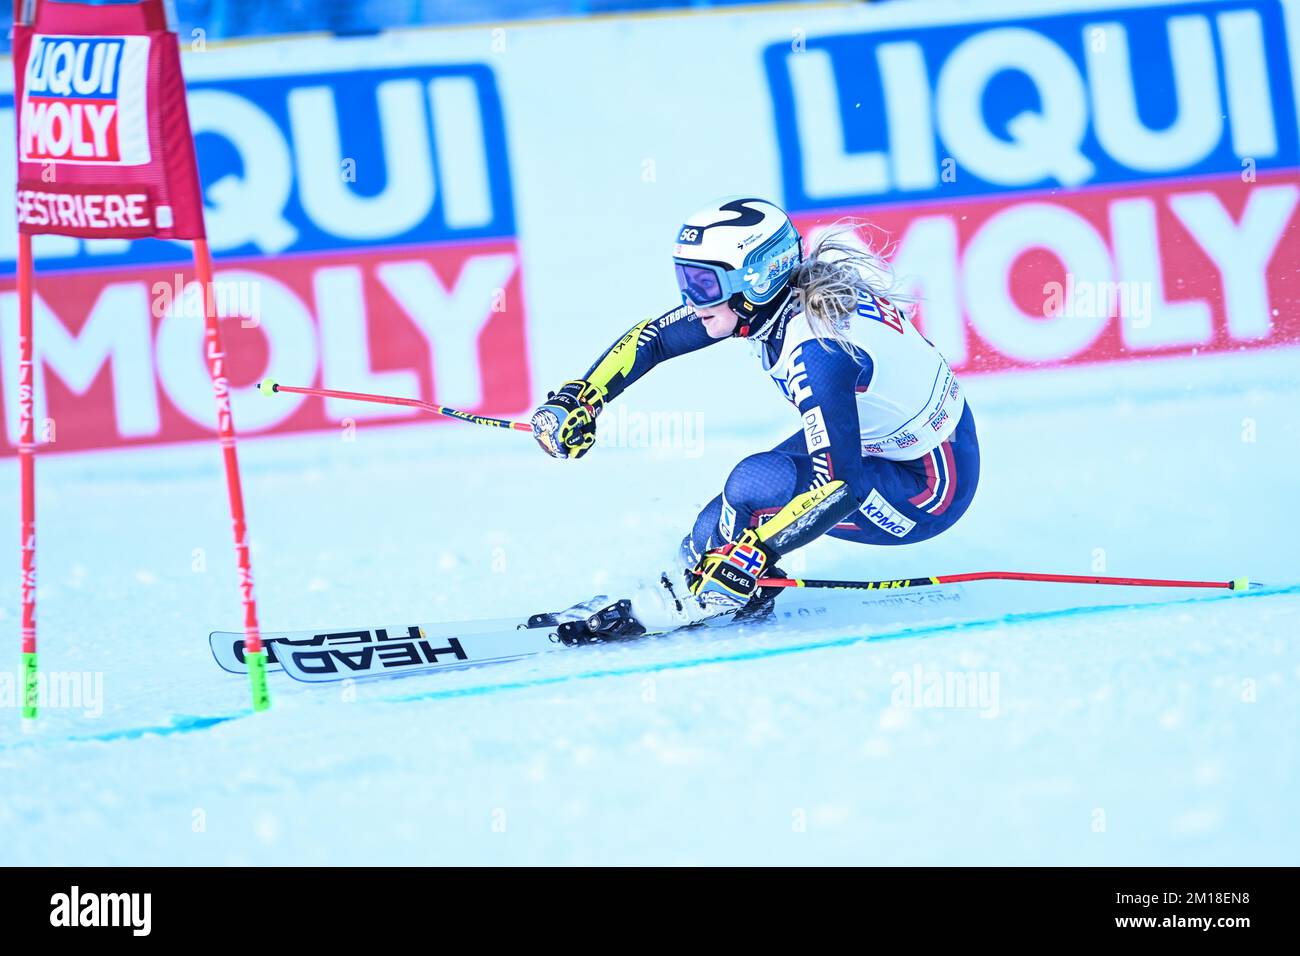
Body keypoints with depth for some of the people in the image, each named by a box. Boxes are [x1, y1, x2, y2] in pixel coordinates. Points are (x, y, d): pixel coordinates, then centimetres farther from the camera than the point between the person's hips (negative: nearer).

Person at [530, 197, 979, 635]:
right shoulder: (765, 294, -11)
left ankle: (712, 596, -3)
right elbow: (651, 336, 1)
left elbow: (840, 487, -38)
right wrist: (580, 397, -11)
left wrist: (753, 555, -37)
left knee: (757, 483, -25)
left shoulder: (816, 349, -35)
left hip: (932, 488, -9)